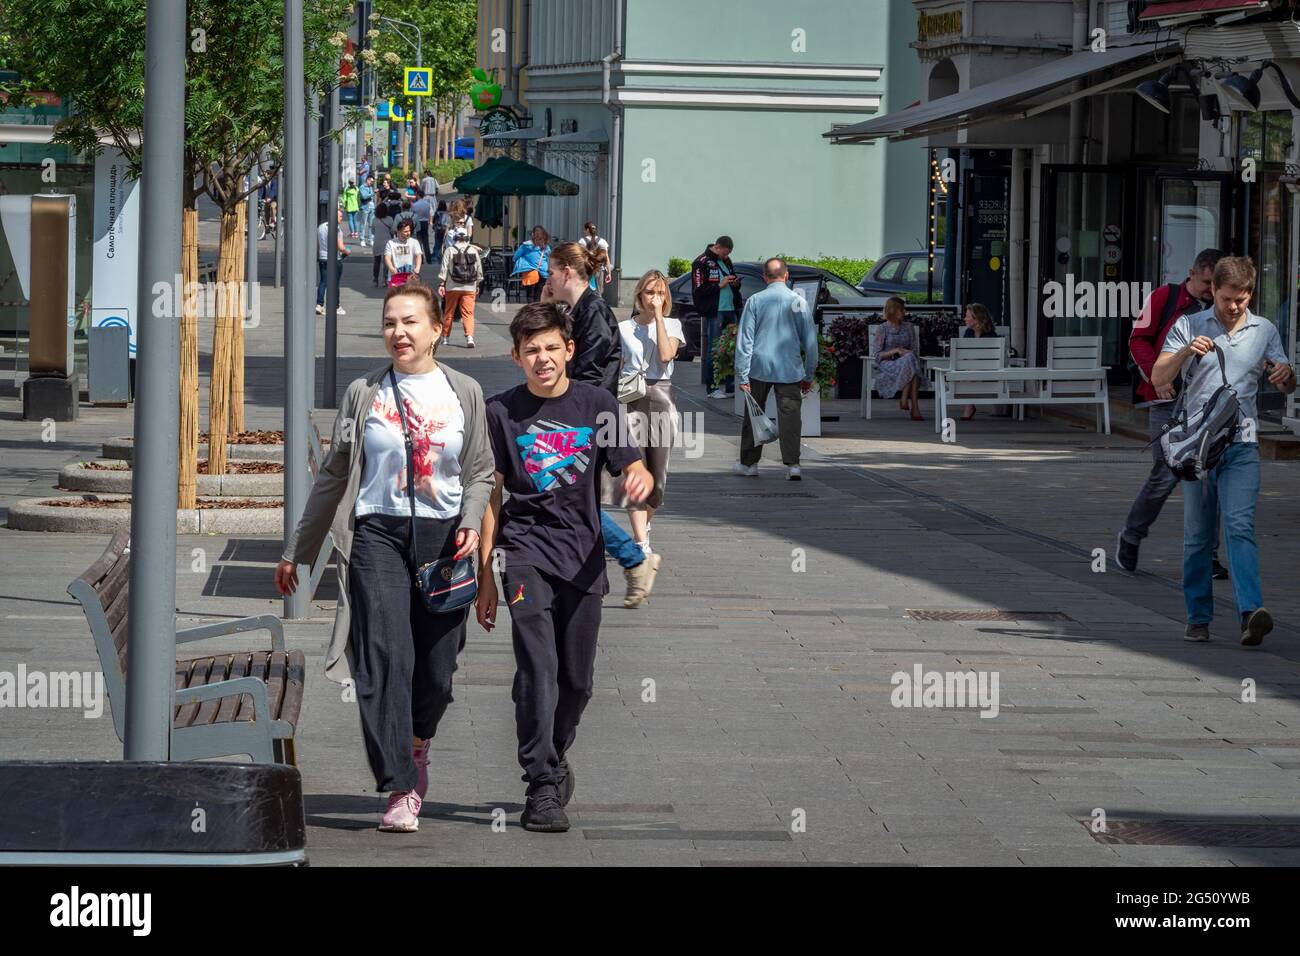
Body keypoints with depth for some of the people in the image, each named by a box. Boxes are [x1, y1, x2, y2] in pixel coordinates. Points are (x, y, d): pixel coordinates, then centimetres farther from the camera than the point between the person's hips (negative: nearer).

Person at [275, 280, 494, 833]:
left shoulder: (463, 393, 9)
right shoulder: (364, 394, 7)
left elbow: (480, 472, 12)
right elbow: (332, 476, 12)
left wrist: (471, 523, -8)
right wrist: (297, 551, 14)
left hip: (443, 537, 1)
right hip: (378, 533, -1)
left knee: (436, 667, 3)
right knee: (385, 658, -14)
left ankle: (417, 745, 36)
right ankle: (401, 790, -14)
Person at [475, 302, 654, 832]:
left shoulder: (596, 405, 3)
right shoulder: (501, 411, 1)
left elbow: (634, 470, 3)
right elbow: (491, 496, 5)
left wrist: (640, 479, -23)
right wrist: (486, 575, 3)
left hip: (582, 556, 2)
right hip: (526, 553, -2)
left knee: (577, 679, 8)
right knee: (538, 668, -16)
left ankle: (554, 755, 35)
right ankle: (542, 787, -14)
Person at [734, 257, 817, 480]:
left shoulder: (755, 301, -2)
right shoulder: (798, 302, -1)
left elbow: (745, 339, -3)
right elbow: (810, 340, 4)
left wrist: (742, 375, 1)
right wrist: (809, 375, 13)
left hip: (760, 369, 0)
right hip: (790, 370, 0)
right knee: (790, 416, 0)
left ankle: (749, 463, 21)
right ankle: (792, 465, -8)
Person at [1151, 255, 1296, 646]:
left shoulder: (1264, 331, 10)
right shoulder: (1188, 327, 5)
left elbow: (1286, 388, 12)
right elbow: (1159, 380, -3)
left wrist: (1286, 375, -13)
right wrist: (1186, 352, -21)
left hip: (1241, 446, 0)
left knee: (1239, 527, -16)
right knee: (1197, 536, 5)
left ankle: (1251, 613, -27)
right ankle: (1198, 617, 15)